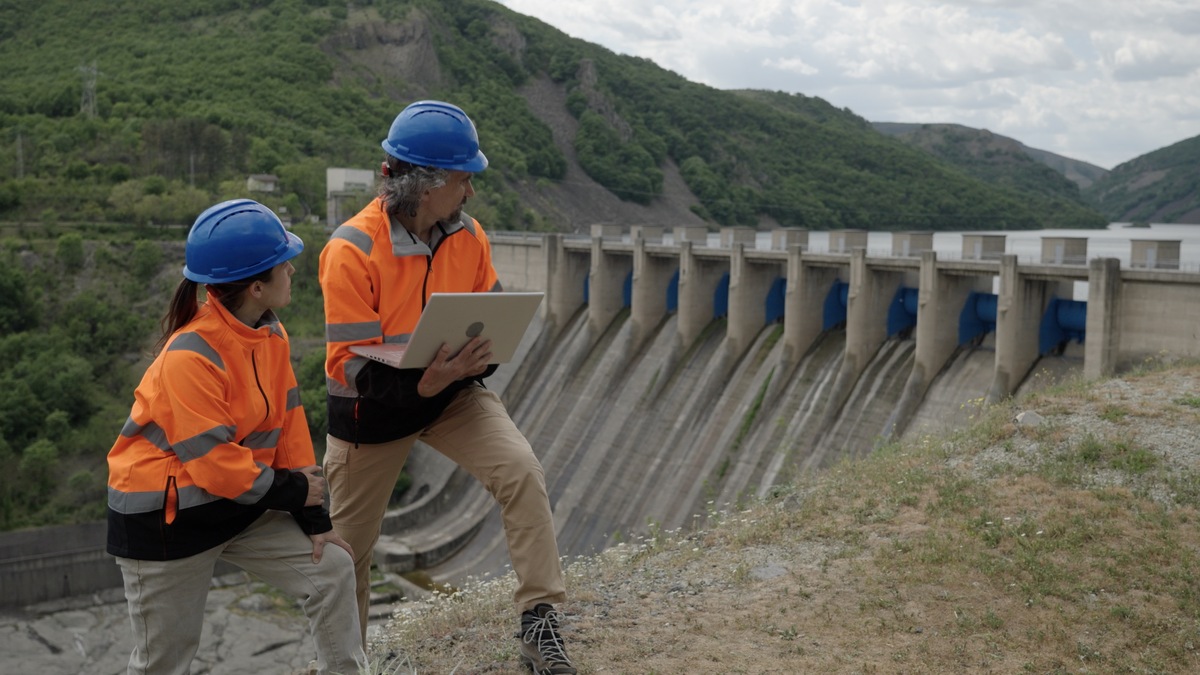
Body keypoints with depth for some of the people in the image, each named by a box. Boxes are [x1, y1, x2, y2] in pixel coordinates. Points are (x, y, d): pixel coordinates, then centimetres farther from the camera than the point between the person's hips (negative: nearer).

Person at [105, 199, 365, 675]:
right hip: (166, 518, -7)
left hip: (241, 505, 7)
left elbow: (288, 425, 1)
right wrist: (293, 492, -13)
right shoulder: (190, 355, -26)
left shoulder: (271, 334, -2)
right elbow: (215, 463, -25)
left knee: (332, 568, 1)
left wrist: (313, 519, -1)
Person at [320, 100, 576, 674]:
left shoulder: (467, 235, -9)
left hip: (453, 391, 3)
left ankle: (539, 621, -12)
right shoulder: (351, 251, -24)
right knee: (348, 545, 12)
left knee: (522, 472, -23)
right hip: (373, 406, -3)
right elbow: (353, 366, -24)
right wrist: (423, 383, -41)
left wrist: (474, 361, -20)